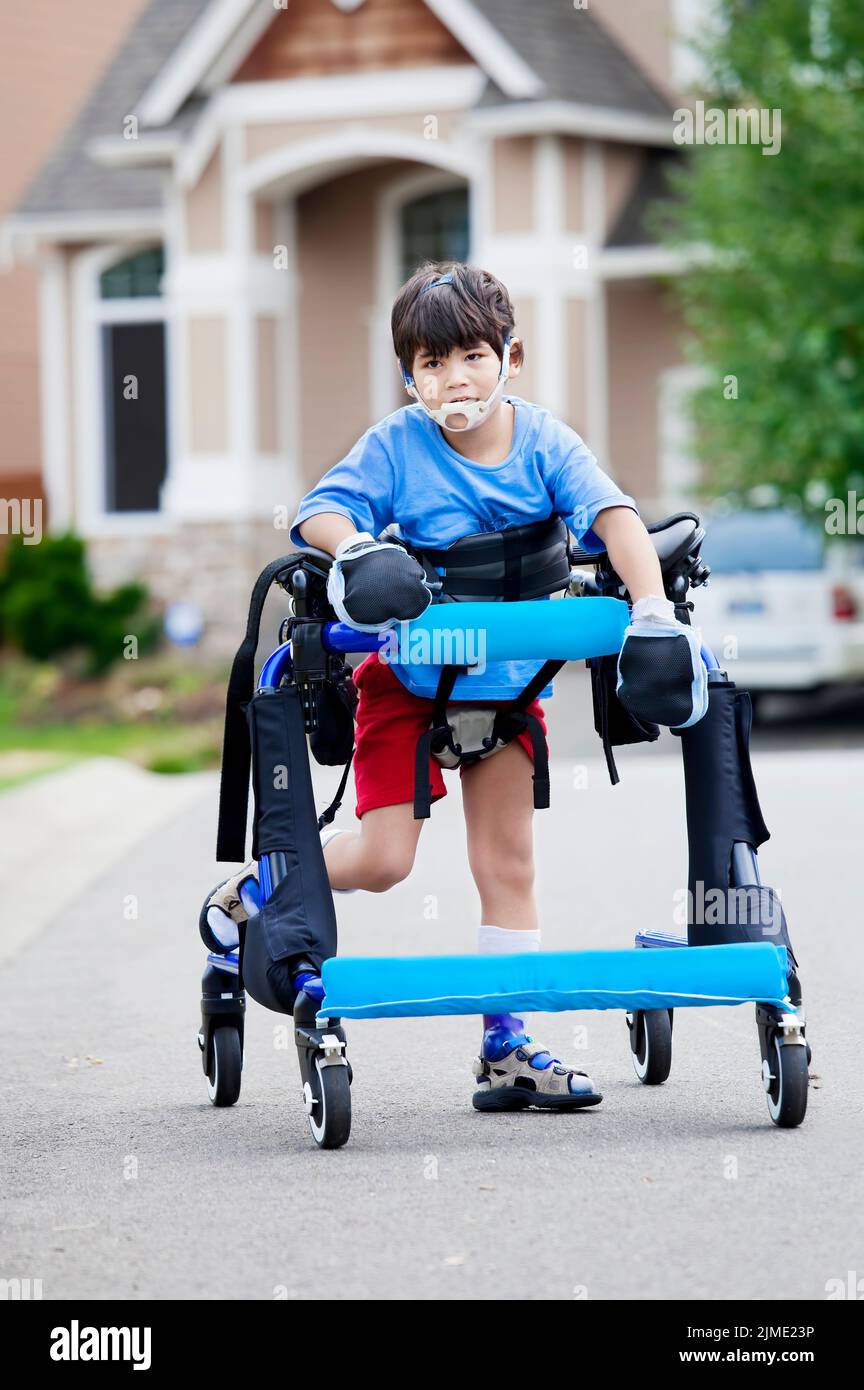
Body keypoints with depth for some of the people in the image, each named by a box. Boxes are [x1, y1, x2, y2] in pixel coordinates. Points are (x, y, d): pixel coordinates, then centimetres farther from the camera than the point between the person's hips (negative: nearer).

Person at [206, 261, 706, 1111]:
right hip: (406, 677, -2)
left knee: (508, 862, 3)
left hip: (507, 679, 2)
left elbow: (613, 515, -24)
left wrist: (652, 612, -39)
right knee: (382, 859, -7)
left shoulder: (544, 442, -12)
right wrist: (355, 548, -45)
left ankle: (506, 1049, 9)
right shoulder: (395, 446, -14)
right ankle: (255, 890, 22)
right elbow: (322, 509, -22)